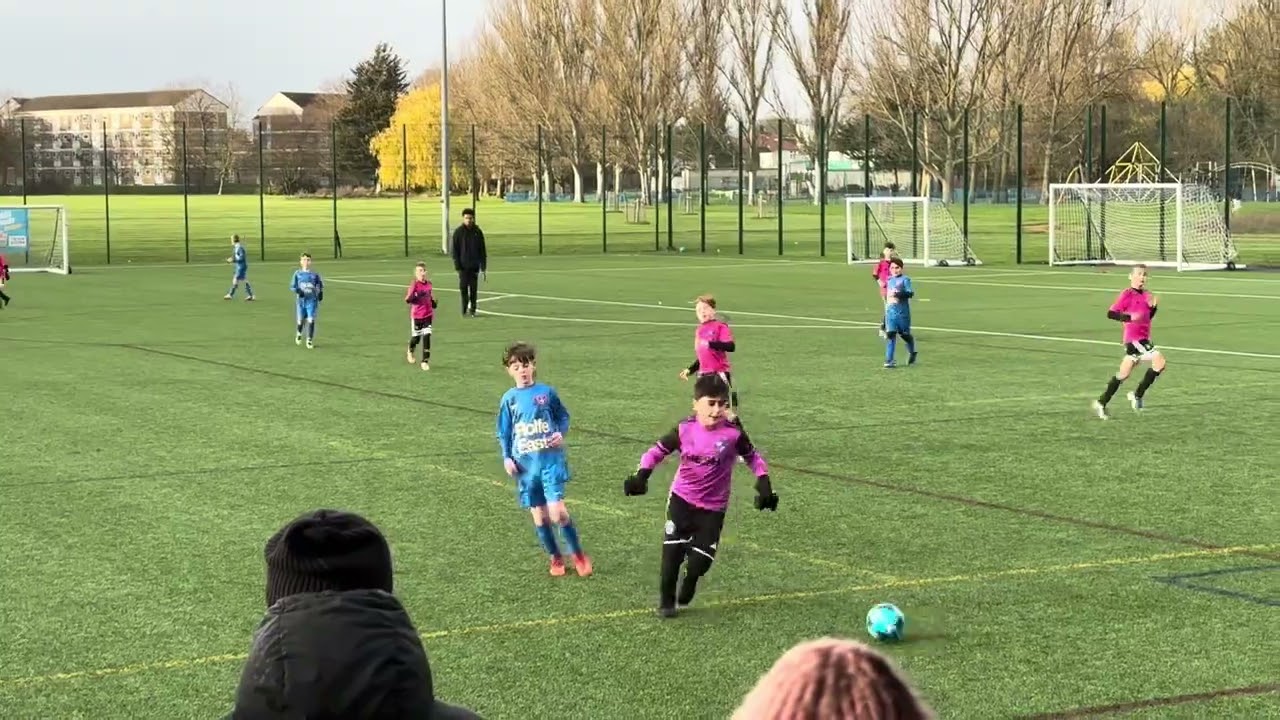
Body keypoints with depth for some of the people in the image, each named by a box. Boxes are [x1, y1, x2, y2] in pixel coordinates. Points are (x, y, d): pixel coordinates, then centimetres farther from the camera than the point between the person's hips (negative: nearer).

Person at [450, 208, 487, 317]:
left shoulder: (477, 232, 4)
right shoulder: (458, 232, -1)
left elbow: (482, 251, 7)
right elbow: (454, 250, 0)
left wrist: (484, 267, 3)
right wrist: (457, 265, -9)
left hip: (474, 266, 1)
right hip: (463, 266, -1)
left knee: (474, 288, 3)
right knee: (463, 288, -3)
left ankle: (472, 309, 12)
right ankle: (464, 310, 4)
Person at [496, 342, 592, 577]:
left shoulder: (547, 392, 0)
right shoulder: (509, 399, 5)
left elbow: (563, 416, 11)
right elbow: (504, 432, 11)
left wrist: (561, 434, -8)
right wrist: (506, 458, 0)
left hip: (550, 459, -2)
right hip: (525, 464, 2)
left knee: (557, 511, -14)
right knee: (539, 516, 5)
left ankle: (578, 555, 5)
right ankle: (555, 559, 22)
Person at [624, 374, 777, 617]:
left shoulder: (733, 433, -14)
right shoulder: (684, 429, -10)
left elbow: (753, 458, 1)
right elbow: (658, 451, 0)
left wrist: (764, 485, -7)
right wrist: (641, 475, -14)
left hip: (713, 506, -1)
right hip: (682, 499, 1)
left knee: (701, 560, -3)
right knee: (673, 551, -4)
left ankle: (690, 580, 34)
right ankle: (666, 600, 19)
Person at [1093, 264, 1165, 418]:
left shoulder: (1145, 295, 13)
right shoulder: (1127, 294, -11)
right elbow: (1111, 313, -14)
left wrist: (1154, 306, 3)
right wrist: (1129, 317, -26)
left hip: (1143, 338, 9)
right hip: (1134, 338, -9)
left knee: (1124, 373, 13)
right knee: (1159, 361, -17)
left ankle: (1101, 403, 21)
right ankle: (1138, 395, -5)